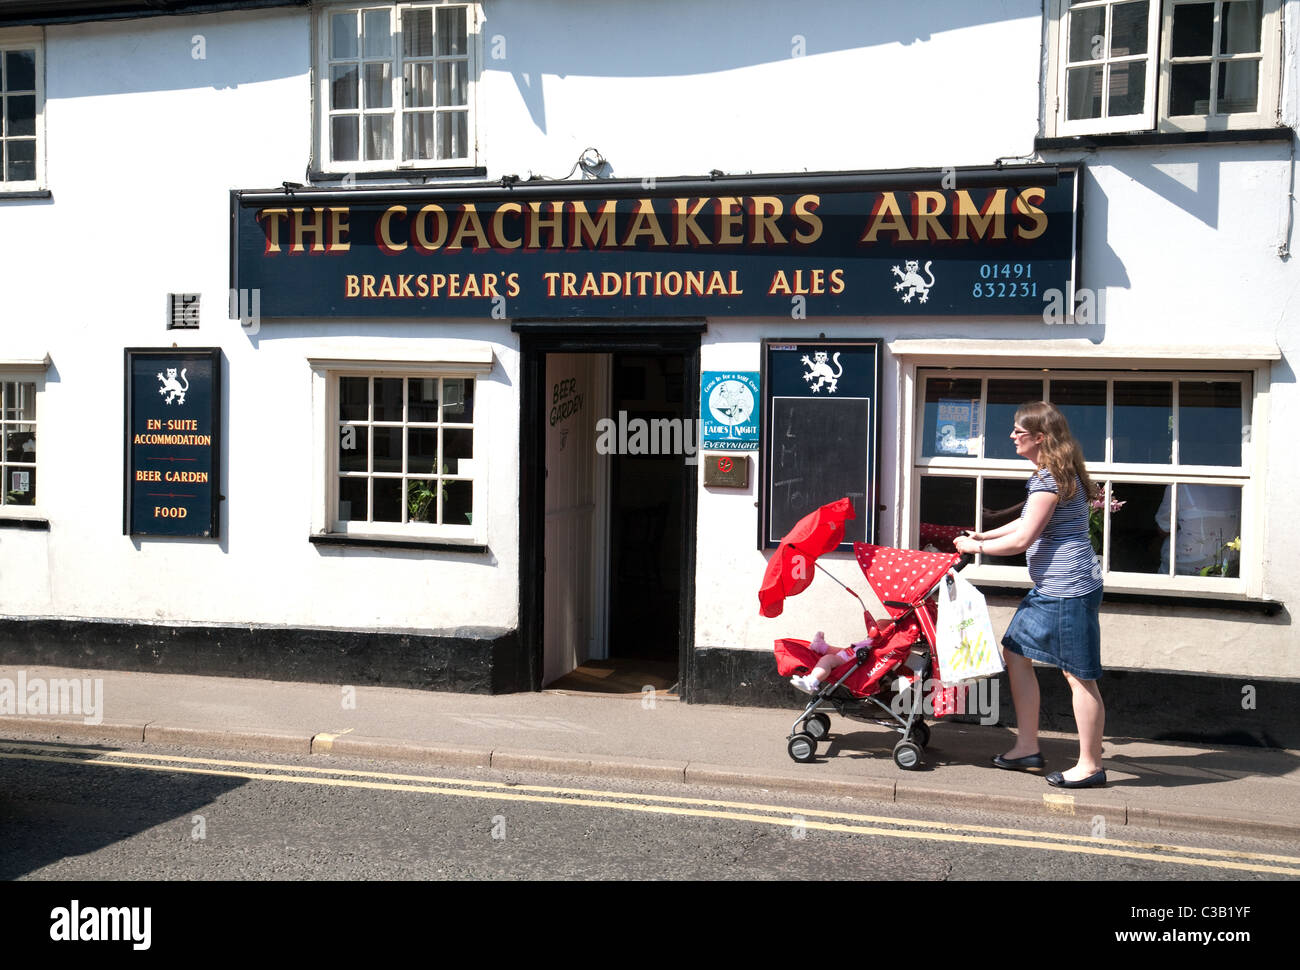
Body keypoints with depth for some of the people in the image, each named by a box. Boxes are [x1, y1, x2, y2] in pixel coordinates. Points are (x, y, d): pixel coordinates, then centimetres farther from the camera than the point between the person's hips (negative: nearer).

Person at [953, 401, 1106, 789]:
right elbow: (1029, 523, 27)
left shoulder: (1050, 479, -18)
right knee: (1015, 651, 13)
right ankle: (1027, 748, 20)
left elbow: (1022, 539, -18)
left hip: (1069, 589, -11)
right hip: (1050, 587, 11)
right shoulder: (1052, 473, 14)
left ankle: (1090, 766, 7)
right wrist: (985, 535, 21)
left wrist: (977, 547, -4)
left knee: (1079, 676, -3)